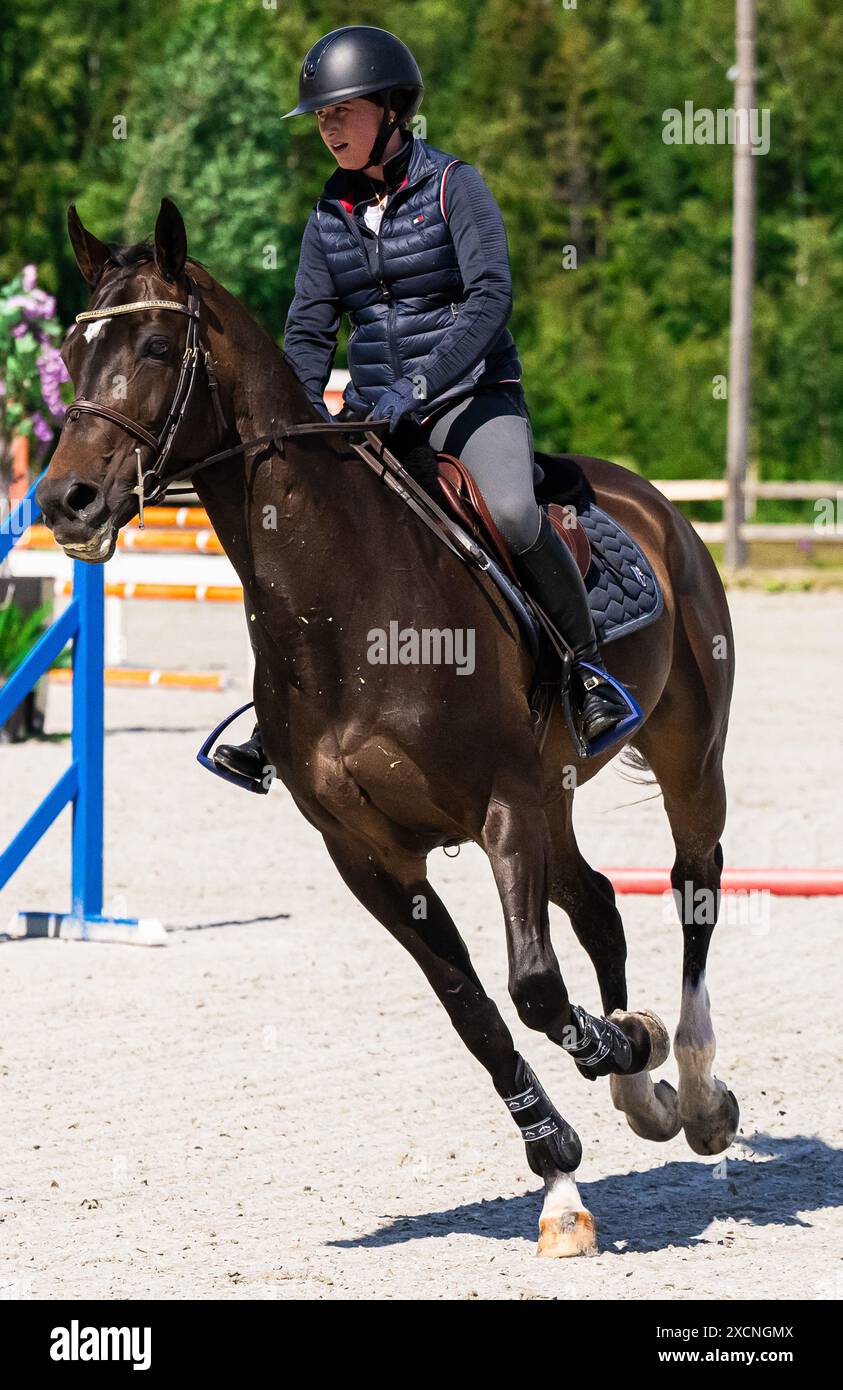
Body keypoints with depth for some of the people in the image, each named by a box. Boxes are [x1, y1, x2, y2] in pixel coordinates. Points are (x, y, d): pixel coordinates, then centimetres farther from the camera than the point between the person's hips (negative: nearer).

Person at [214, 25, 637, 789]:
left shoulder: (453, 185, -7)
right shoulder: (331, 214, 9)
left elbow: (491, 295, -17)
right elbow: (310, 327, 10)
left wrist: (420, 388, -27)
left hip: (472, 394, -6)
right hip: (374, 411, 6)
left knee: (512, 512, -32)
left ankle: (590, 668, -15)